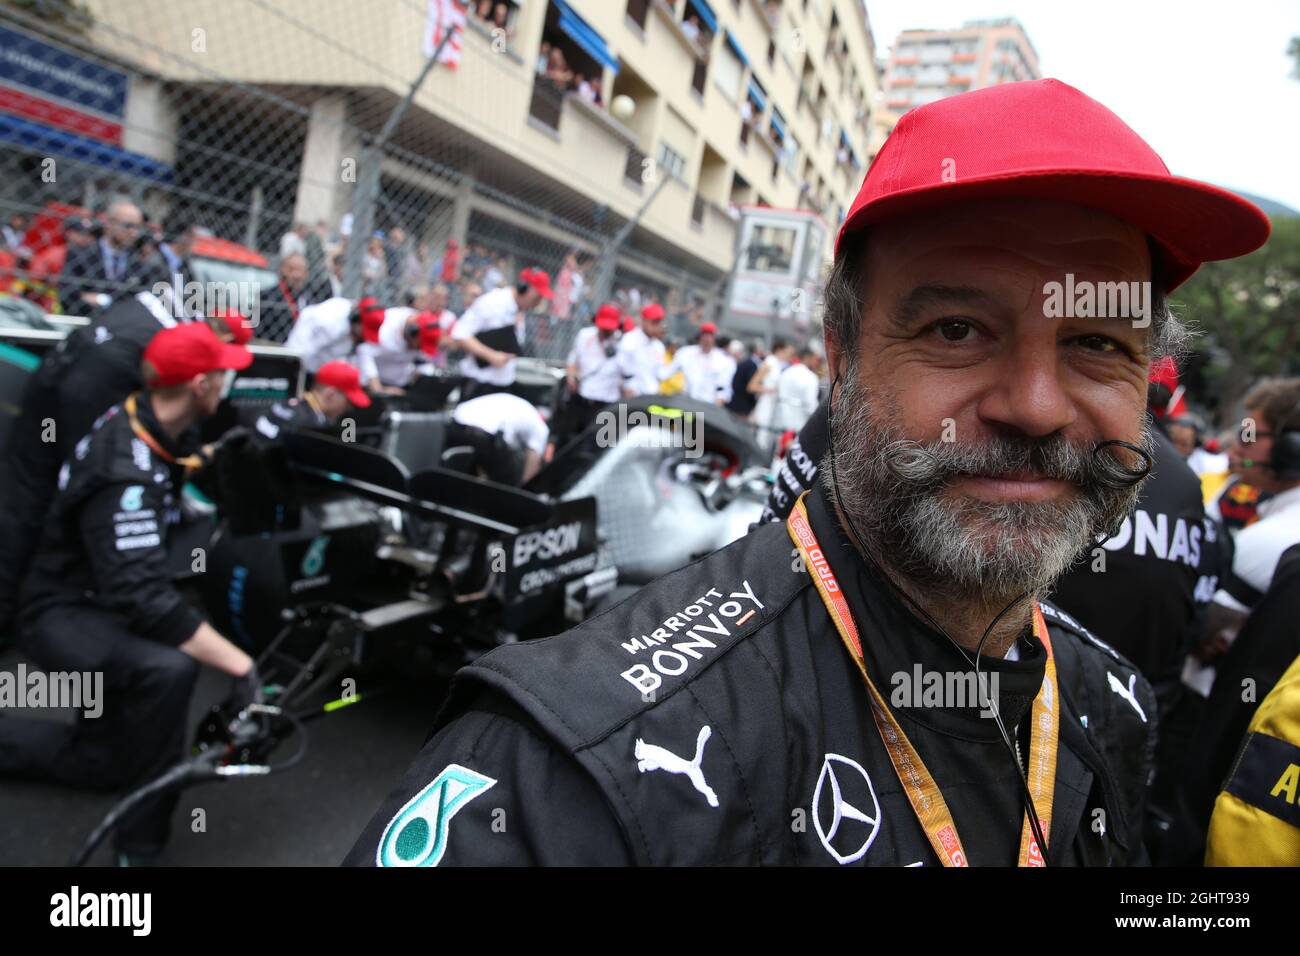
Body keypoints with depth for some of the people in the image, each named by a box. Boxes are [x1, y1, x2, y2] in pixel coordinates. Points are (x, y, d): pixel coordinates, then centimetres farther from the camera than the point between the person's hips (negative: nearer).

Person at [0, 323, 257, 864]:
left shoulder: (146, 420, -8)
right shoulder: (126, 472, -33)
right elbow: (143, 598, -40)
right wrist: (242, 667, -41)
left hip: (108, 603, 9)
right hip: (65, 614, -9)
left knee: (104, 764, 19)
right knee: (168, 668, -40)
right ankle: (139, 846, -24)